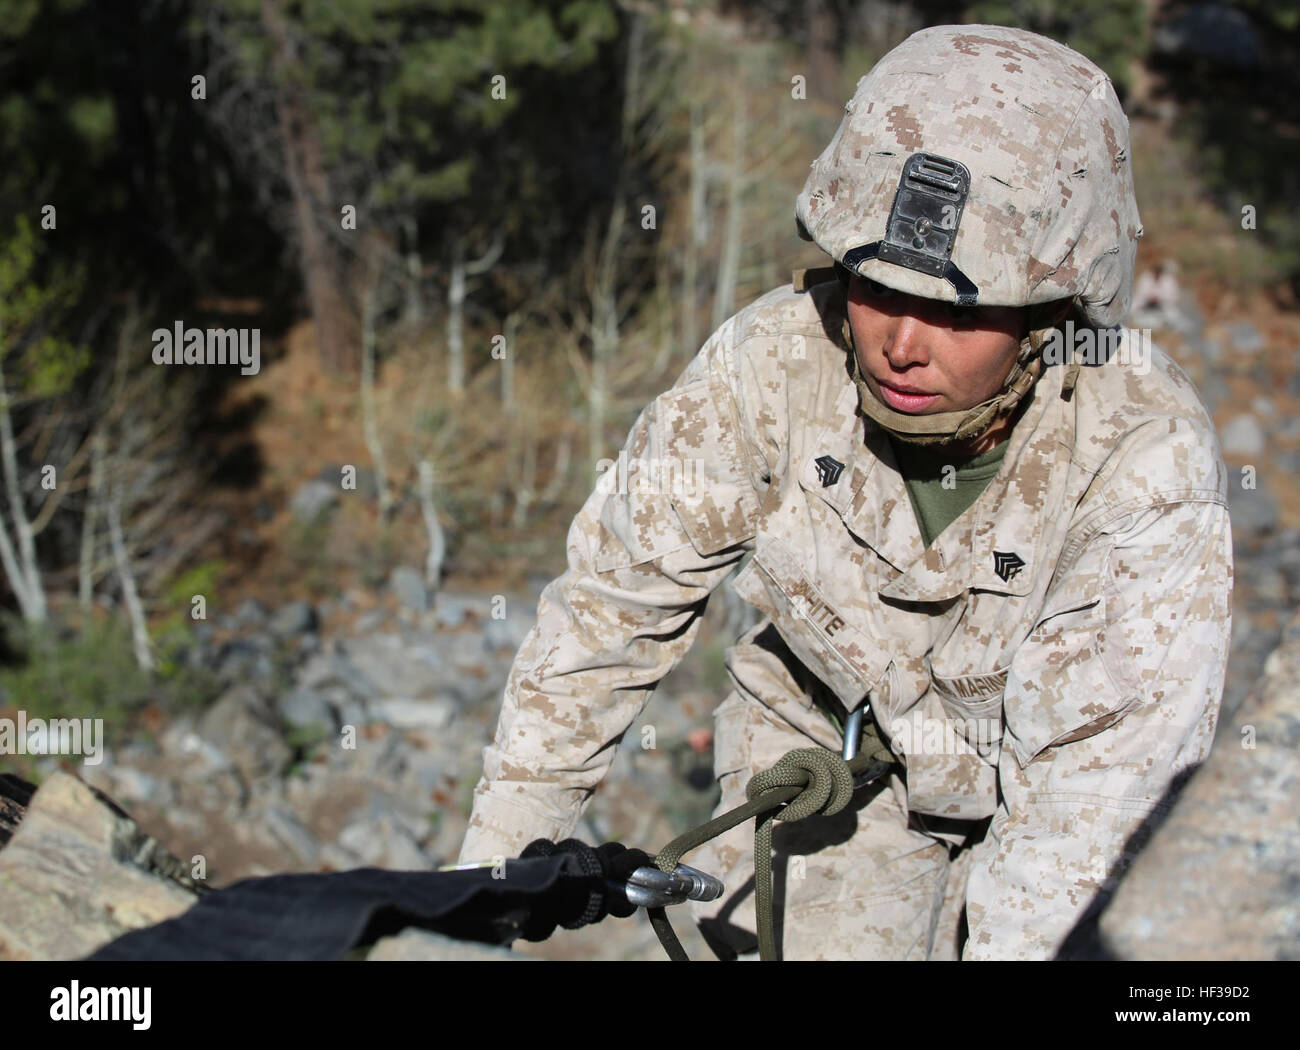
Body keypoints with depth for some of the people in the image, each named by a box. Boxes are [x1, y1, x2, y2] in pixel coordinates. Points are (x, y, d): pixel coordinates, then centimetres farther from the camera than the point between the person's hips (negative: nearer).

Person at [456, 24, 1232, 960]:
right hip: (823, 742, 1)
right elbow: (615, 599, -17)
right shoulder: (772, 360, -26)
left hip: (1019, 796, -1)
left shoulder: (1149, 460, -31)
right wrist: (496, 857, -16)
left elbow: (1097, 770, -31)